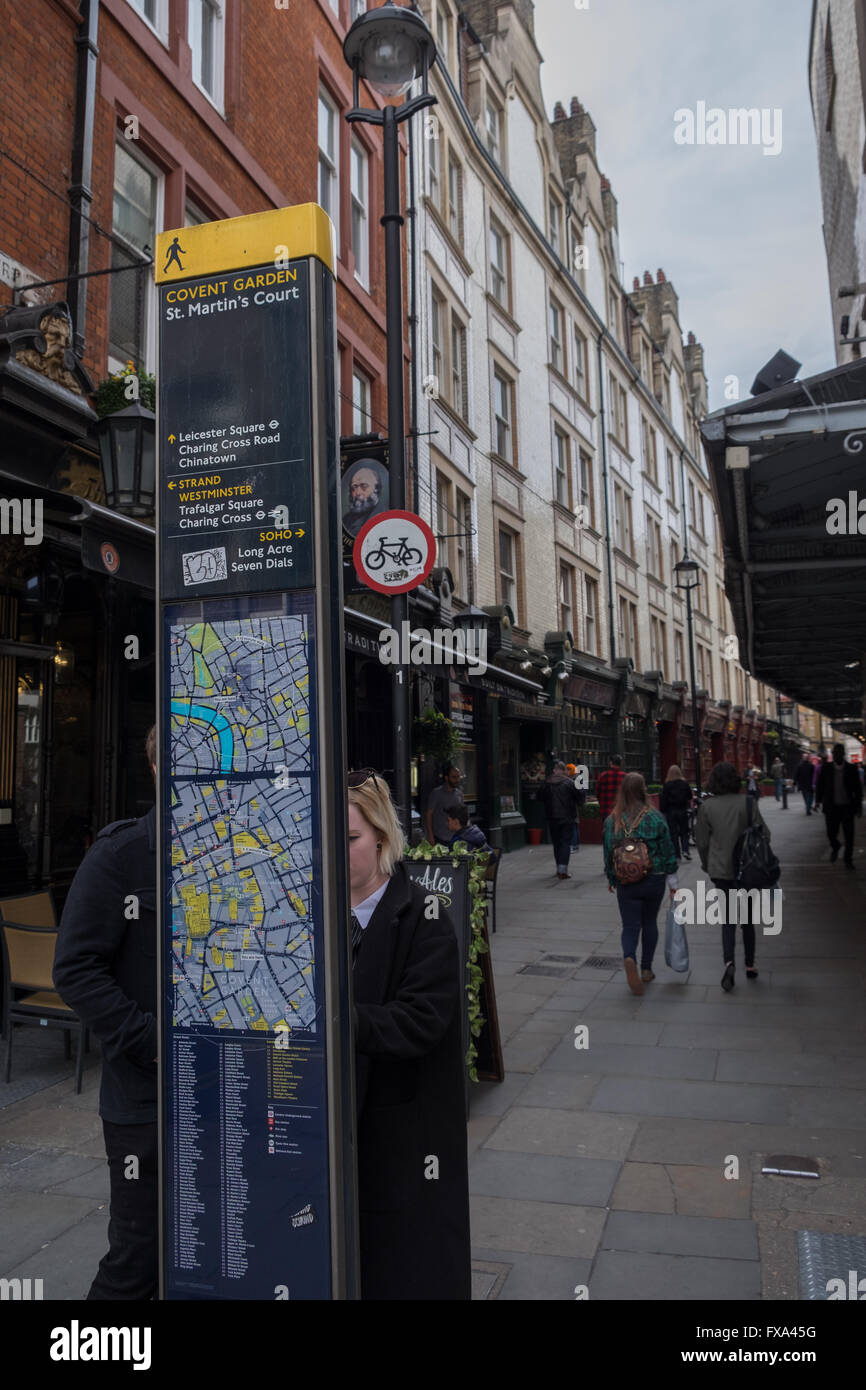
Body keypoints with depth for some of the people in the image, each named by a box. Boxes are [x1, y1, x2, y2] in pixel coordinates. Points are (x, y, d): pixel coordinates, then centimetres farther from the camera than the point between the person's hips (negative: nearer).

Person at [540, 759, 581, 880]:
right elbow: (579, 797, -5)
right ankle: (563, 870, -10)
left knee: (556, 843, 13)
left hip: (552, 818, 3)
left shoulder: (546, 784, -2)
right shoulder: (569, 782, -10)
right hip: (567, 817, -3)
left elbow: (542, 799, 8)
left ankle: (559, 869, 20)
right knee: (566, 842, 0)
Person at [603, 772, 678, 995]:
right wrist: (672, 882, 3)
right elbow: (668, 850, -5)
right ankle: (646, 969, 24)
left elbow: (608, 852, 1)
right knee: (649, 922, 18)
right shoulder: (655, 817, -9)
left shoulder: (612, 820, -6)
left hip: (625, 883, 0)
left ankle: (629, 958, -23)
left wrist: (610, 879, 16)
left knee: (630, 925, 5)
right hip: (654, 880, 0)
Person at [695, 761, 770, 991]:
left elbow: (701, 840, -1)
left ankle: (729, 962, -10)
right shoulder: (747, 803, -10)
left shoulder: (706, 806, -7)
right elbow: (764, 834, -6)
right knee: (747, 916, 17)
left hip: (720, 870, 0)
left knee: (728, 917, 11)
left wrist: (706, 864, 16)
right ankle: (749, 965, 24)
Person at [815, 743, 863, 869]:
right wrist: (818, 801, -1)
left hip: (847, 807, 0)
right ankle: (835, 847, 36)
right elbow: (820, 785, 6)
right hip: (831, 807, 0)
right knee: (831, 833, 2)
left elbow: (857, 788, 3)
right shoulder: (826, 768, 0)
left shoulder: (851, 768, -2)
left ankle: (848, 860, 18)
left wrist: (859, 805, 1)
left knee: (849, 835, 2)